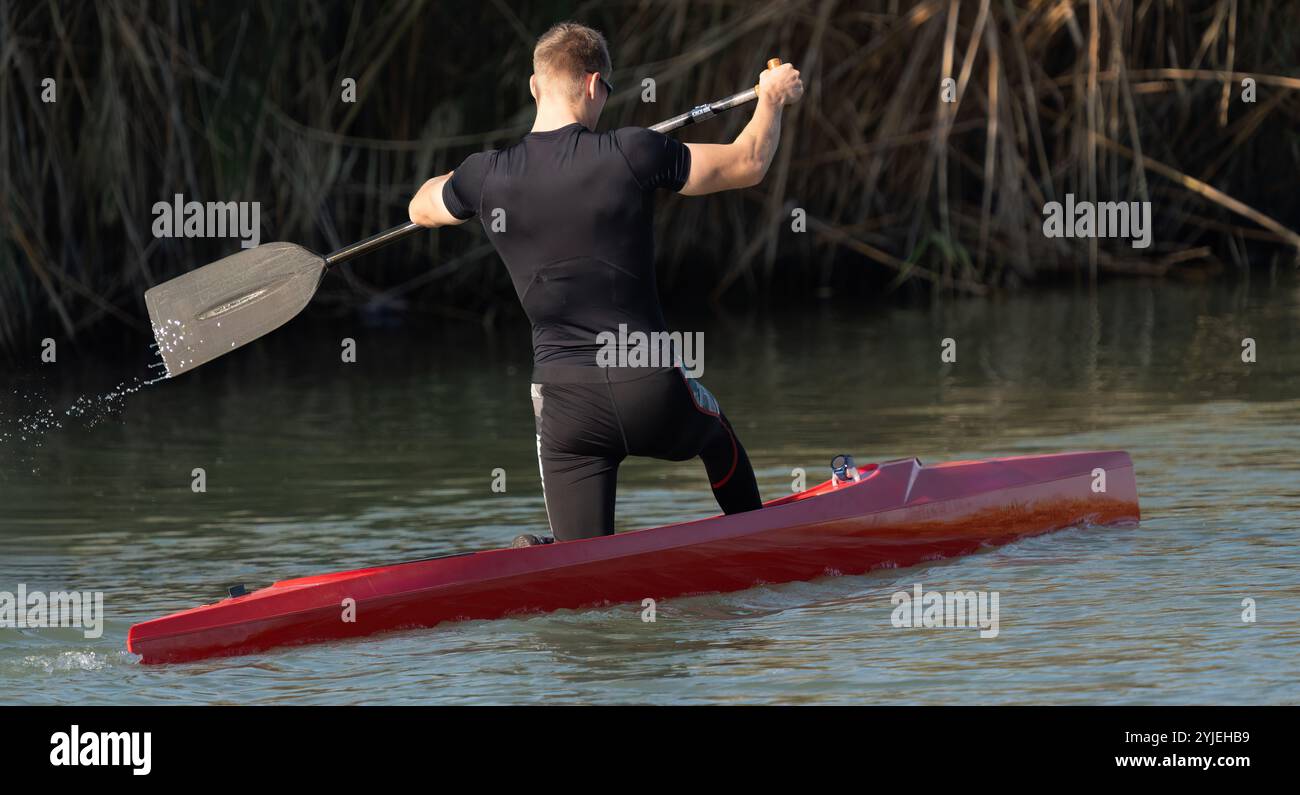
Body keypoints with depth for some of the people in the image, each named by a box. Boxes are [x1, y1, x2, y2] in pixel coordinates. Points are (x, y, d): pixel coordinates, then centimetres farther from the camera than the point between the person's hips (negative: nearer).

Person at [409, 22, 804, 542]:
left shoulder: (488, 177, -2)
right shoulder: (631, 154, -10)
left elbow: (421, 209, 22)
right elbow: (748, 165, 5)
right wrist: (773, 98, 25)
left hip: (564, 406, 1)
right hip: (652, 392, -1)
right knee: (717, 434, 35)